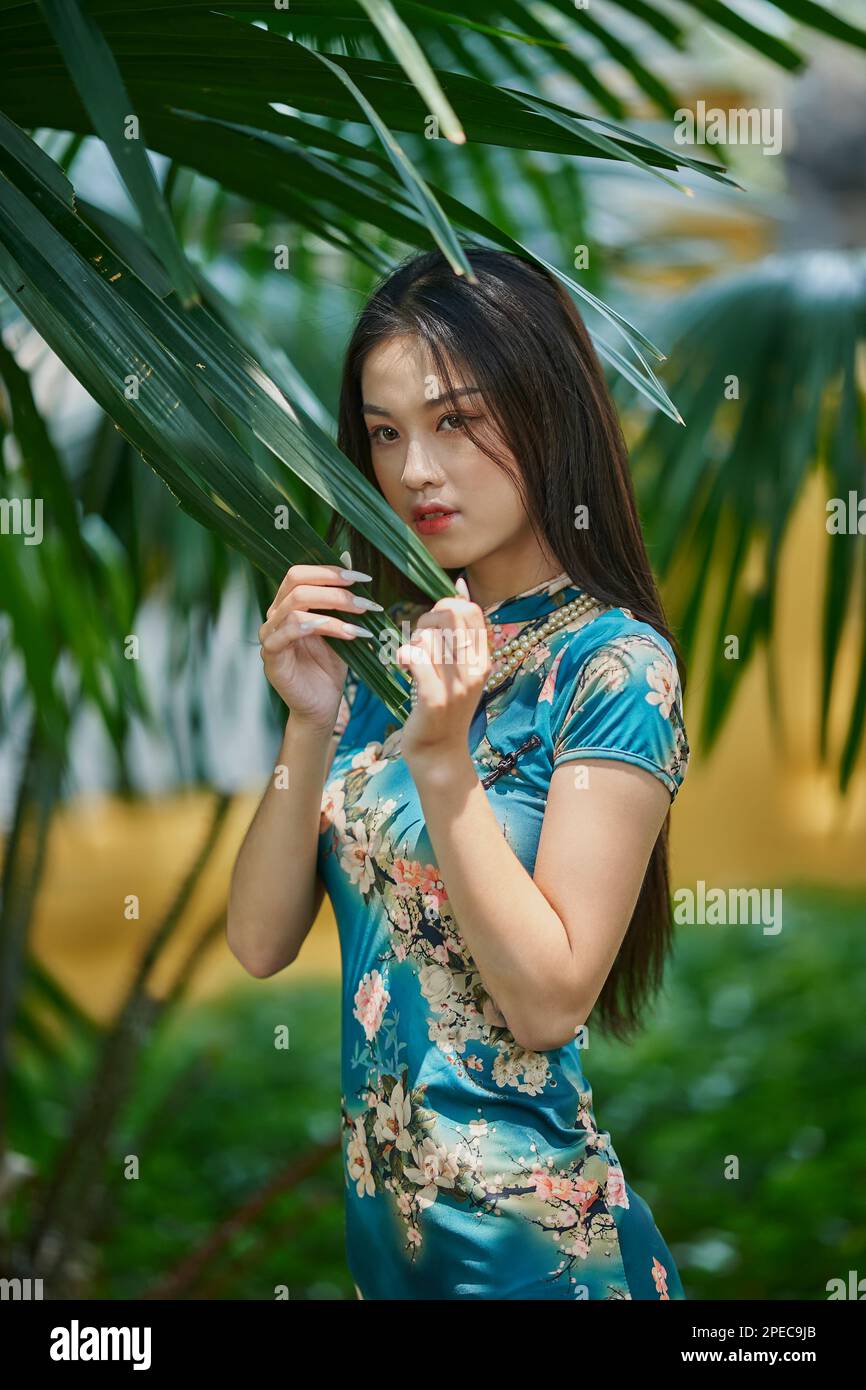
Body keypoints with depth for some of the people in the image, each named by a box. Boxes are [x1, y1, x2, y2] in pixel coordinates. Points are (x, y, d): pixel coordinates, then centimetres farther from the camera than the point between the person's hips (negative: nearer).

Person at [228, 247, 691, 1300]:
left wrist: (443, 760, -24)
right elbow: (260, 942, -2)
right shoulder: (388, 643, 2)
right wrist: (311, 725, -14)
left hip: (526, 1232, -5)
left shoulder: (613, 665, -14)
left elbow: (550, 1002, -19)